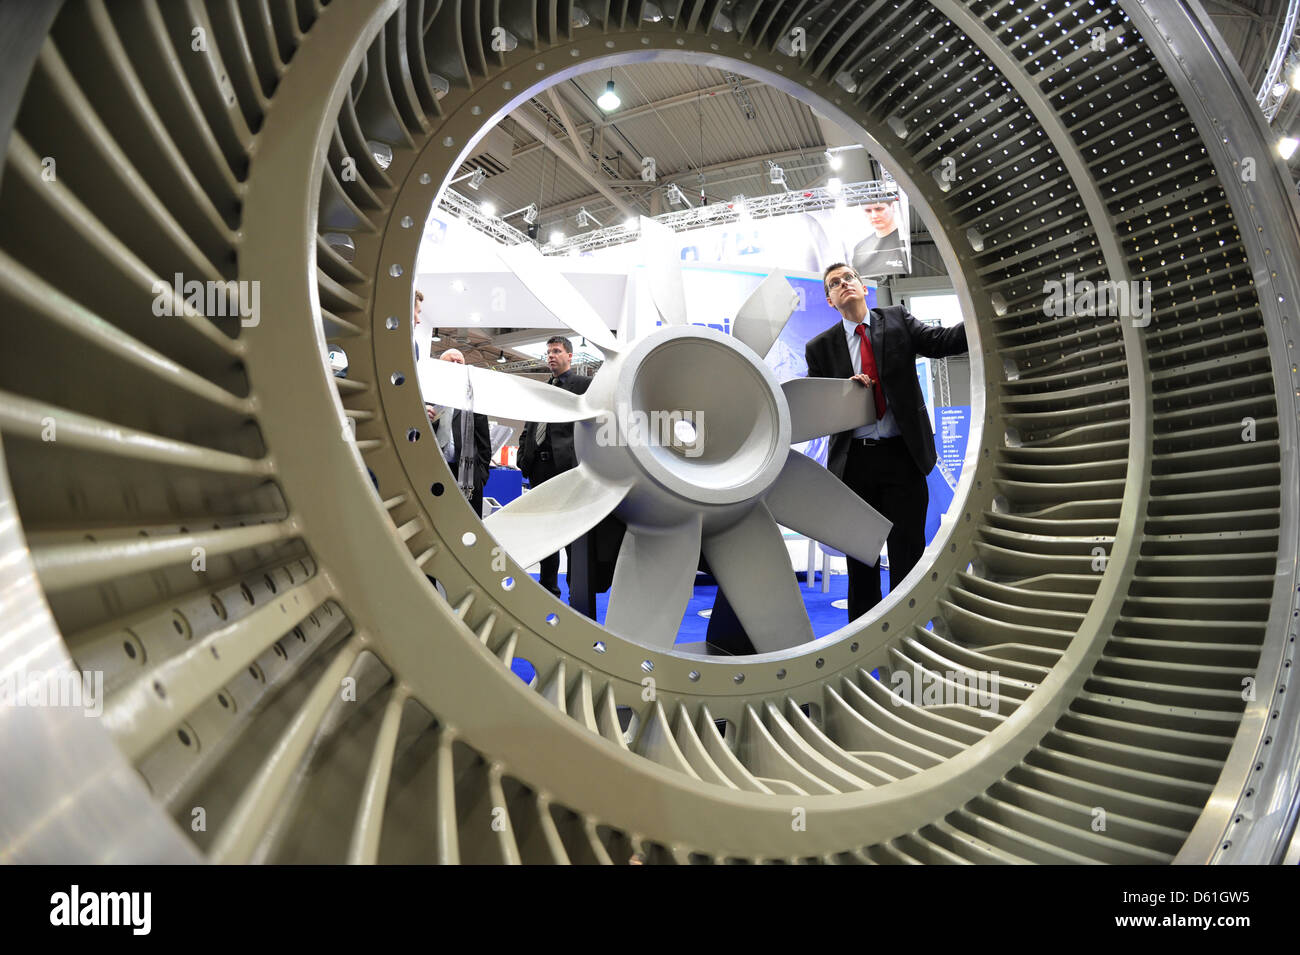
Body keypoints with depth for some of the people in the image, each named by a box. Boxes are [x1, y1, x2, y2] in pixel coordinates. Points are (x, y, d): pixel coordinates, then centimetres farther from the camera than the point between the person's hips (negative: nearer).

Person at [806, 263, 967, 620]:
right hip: (854, 460, 1)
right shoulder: (821, 347, 8)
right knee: (860, 557, 10)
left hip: (902, 456, -1)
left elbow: (941, 342, -7)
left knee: (908, 551, 2)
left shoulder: (897, 320, 7)